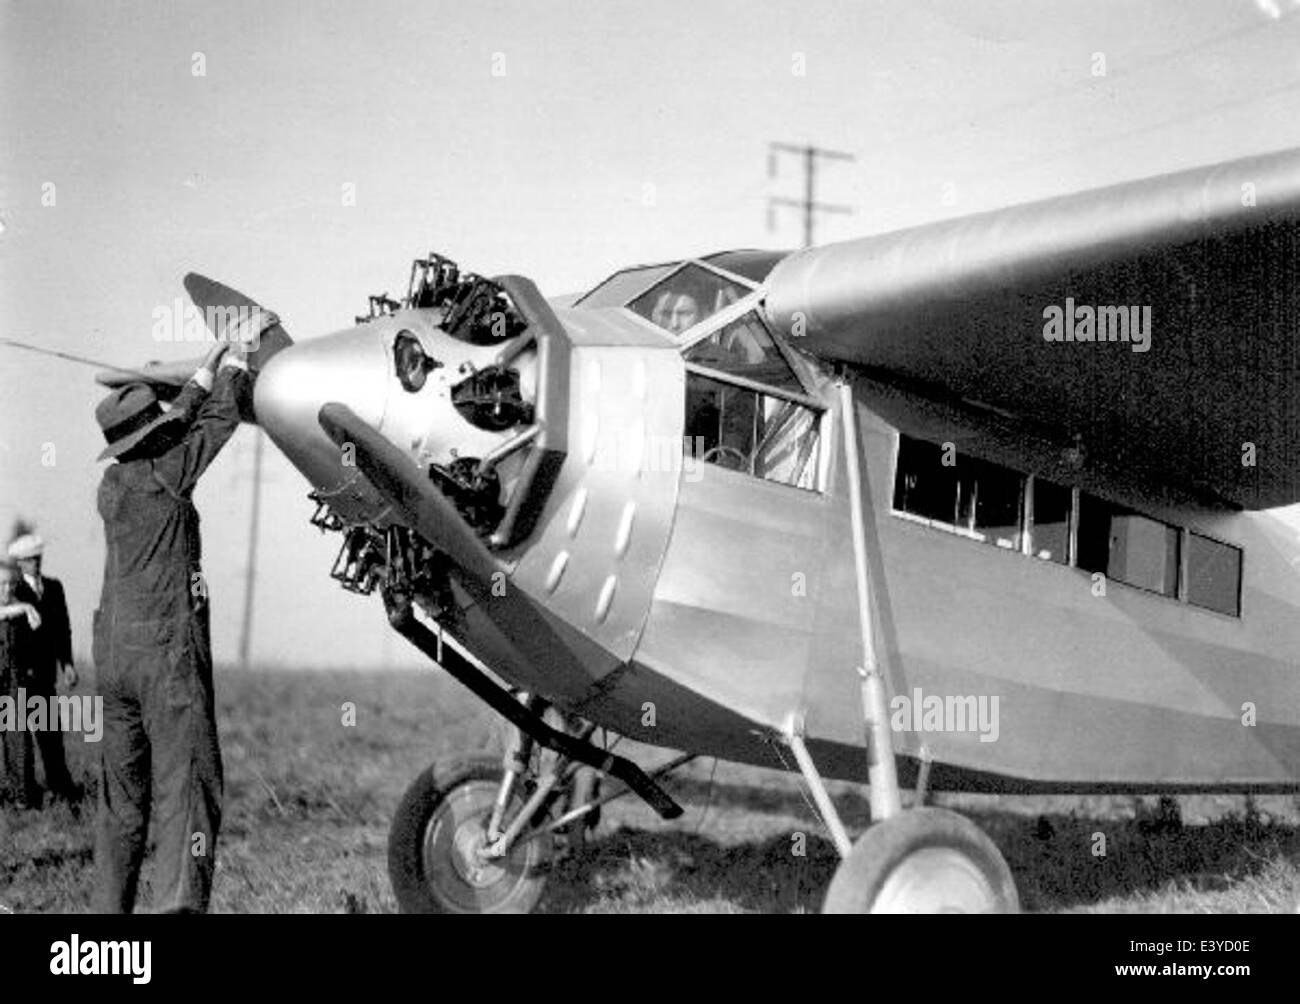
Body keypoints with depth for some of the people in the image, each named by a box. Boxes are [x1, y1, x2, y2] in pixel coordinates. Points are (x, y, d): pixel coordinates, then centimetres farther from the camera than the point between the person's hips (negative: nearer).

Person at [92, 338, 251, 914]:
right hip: (168, 650, -8)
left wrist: (199, 382, 35)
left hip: (113, 650, 8)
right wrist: (234, 367, 21)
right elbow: (218, 421, 4)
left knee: (122, 794, 13)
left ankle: (109, 907, 15)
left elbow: (169, 433, 28)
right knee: (187, 790, -10)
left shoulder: (112, 484, 11)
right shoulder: (164, 474, -7)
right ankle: (180, 904, -19)